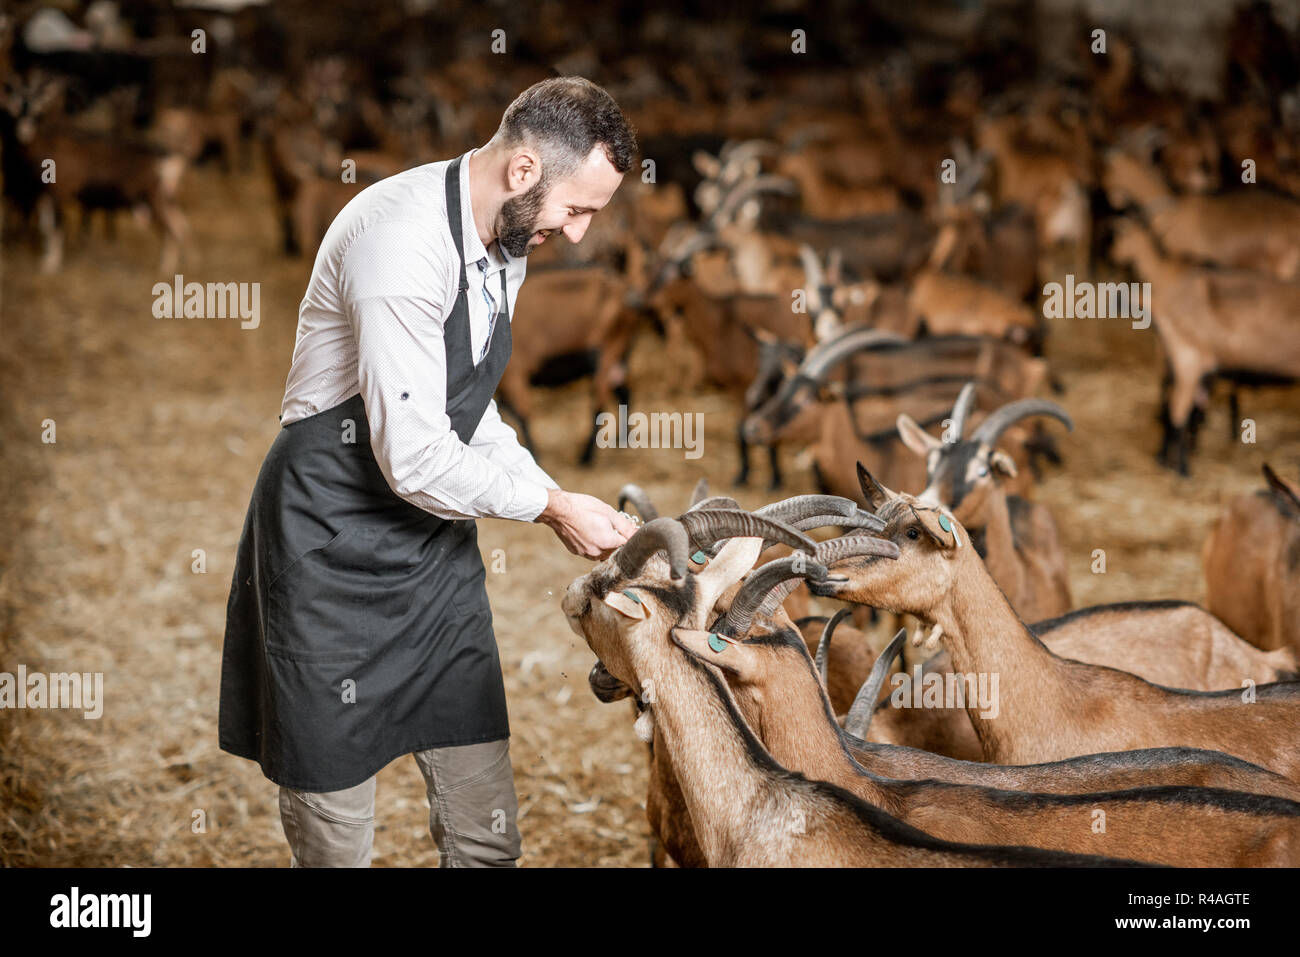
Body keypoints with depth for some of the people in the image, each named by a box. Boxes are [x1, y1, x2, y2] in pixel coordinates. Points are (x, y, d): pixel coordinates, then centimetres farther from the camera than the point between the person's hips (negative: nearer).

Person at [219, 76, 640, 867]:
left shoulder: (507, 237, 5)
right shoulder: (404, 241, -25)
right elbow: (414, 459, -26)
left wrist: (556, 494, 3)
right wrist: (551, 506, -14)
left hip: (435, 535, 8)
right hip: (337, 542, -8)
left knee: (486, 826, 8)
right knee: (335, 815, 2)